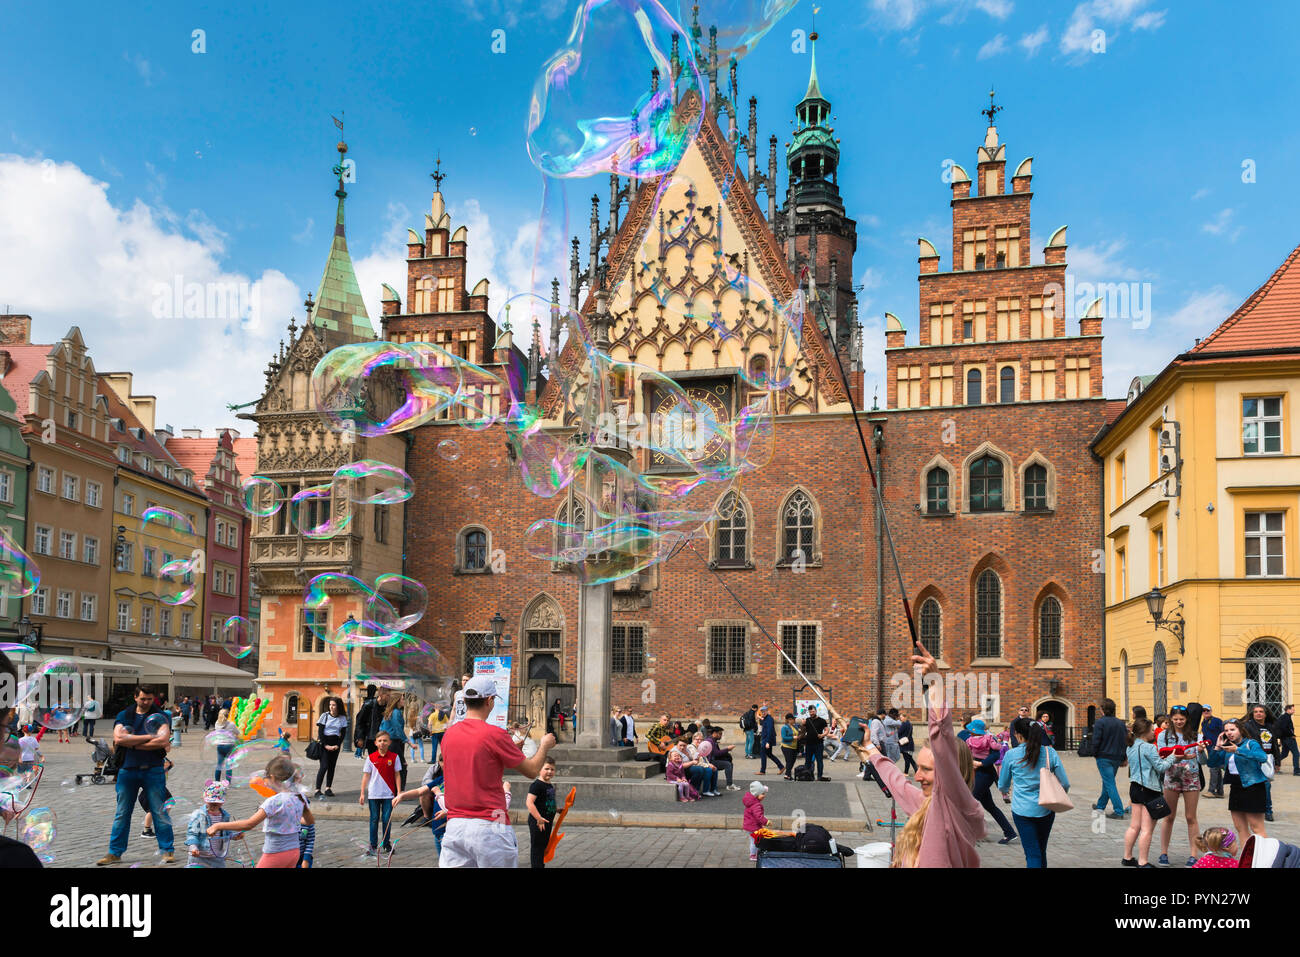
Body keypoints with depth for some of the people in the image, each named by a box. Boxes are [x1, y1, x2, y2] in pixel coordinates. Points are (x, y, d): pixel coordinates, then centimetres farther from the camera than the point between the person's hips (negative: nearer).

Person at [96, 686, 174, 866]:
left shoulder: (160, 716, 2)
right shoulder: (123, 715, 8)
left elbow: (163, 741, -13)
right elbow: (118, 739, -10)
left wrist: (132, 743, -9)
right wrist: (148, 737, -12)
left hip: (153, 770, -2)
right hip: (128, 769, 2)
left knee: (159, 812, 0)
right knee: (121, 814, 7)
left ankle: (167, 851, 6)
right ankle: (114, 853, 15)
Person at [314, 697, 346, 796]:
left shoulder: (343, 718, 3)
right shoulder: (325, 716, -3)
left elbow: (343, 734, 5)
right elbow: (320, 732, -4)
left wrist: (337, 745, -7)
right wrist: (326, 745, -11)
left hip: (335, 743, 3)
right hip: (324, 742, -3)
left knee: (332, 766, 3)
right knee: (324, 766, -11)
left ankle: (328, 788, 11)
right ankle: (317, 790, -9)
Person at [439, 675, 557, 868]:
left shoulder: (448, 734, 7)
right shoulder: (495, 734, -11)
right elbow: (531, 770, -1)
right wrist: (544, 746, 19)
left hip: (454, 825, 5)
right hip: (489, 827, -5)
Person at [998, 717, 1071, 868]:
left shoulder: (1011, 755, -8)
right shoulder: (1050, 752, -4)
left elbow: (1003, 786, 6)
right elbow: (1065, 784, 0)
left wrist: (1005, 791, 30)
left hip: (1022, 810, -3)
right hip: (1046, 809, 3)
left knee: (1032, 854, -1)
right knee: (1042, 851, 20)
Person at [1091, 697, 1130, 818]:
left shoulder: (1100, 722, -12)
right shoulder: (1121, 723, 8)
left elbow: (1095, 741, -16)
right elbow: (1126, 741, 10)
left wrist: (1094, 754, 0)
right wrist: (1123, 757, 16)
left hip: (1104, 757, -7)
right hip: (1117, 758, 7)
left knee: (1110, 784, -5)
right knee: (1107, 782, 20)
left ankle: (1119, 812, -11)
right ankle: (1100, 806, 34)